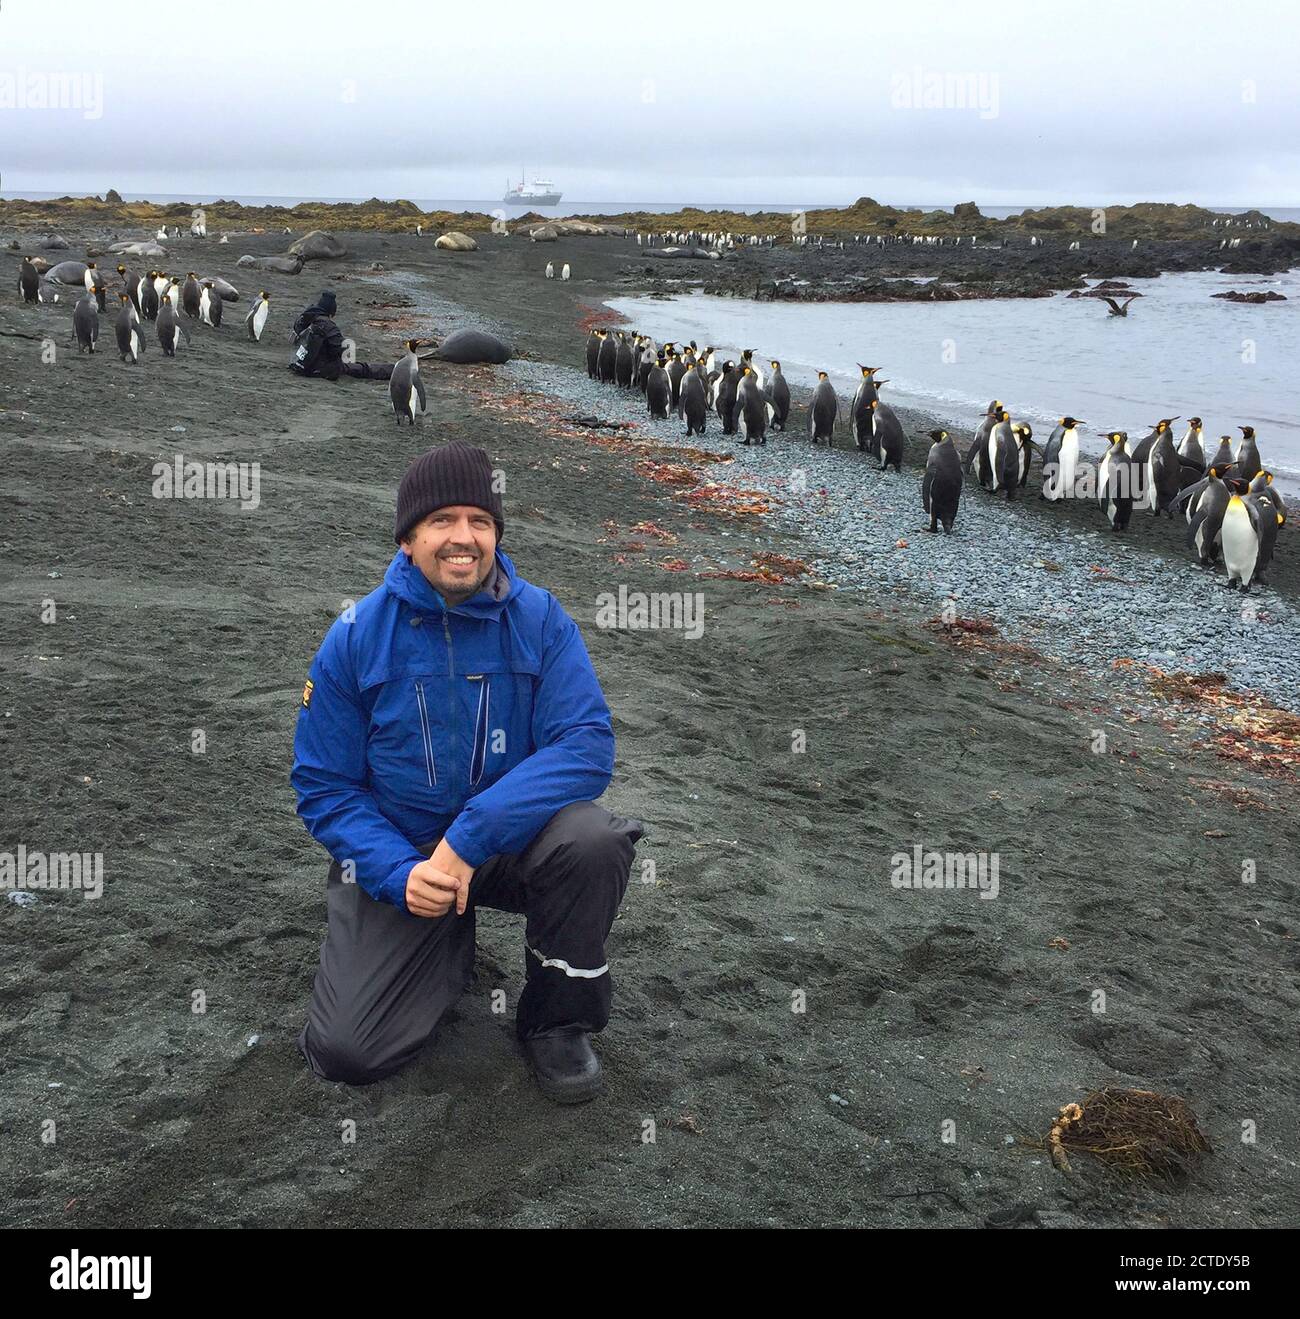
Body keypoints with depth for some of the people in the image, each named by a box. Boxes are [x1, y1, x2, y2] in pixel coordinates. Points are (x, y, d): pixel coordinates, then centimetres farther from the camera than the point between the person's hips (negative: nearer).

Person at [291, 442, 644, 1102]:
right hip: (399, 856, 0)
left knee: (593, 839, -33)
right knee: (346, 1052, -13)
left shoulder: (538, 617, -11)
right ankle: (447, 945, 20)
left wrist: (468, 838, -31)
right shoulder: (357, 637, -10)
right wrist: (398, 872, -23)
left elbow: (588, 745, -22)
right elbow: (323, 786, -6)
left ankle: (559, 1016, -6)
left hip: (513, 841, 0)